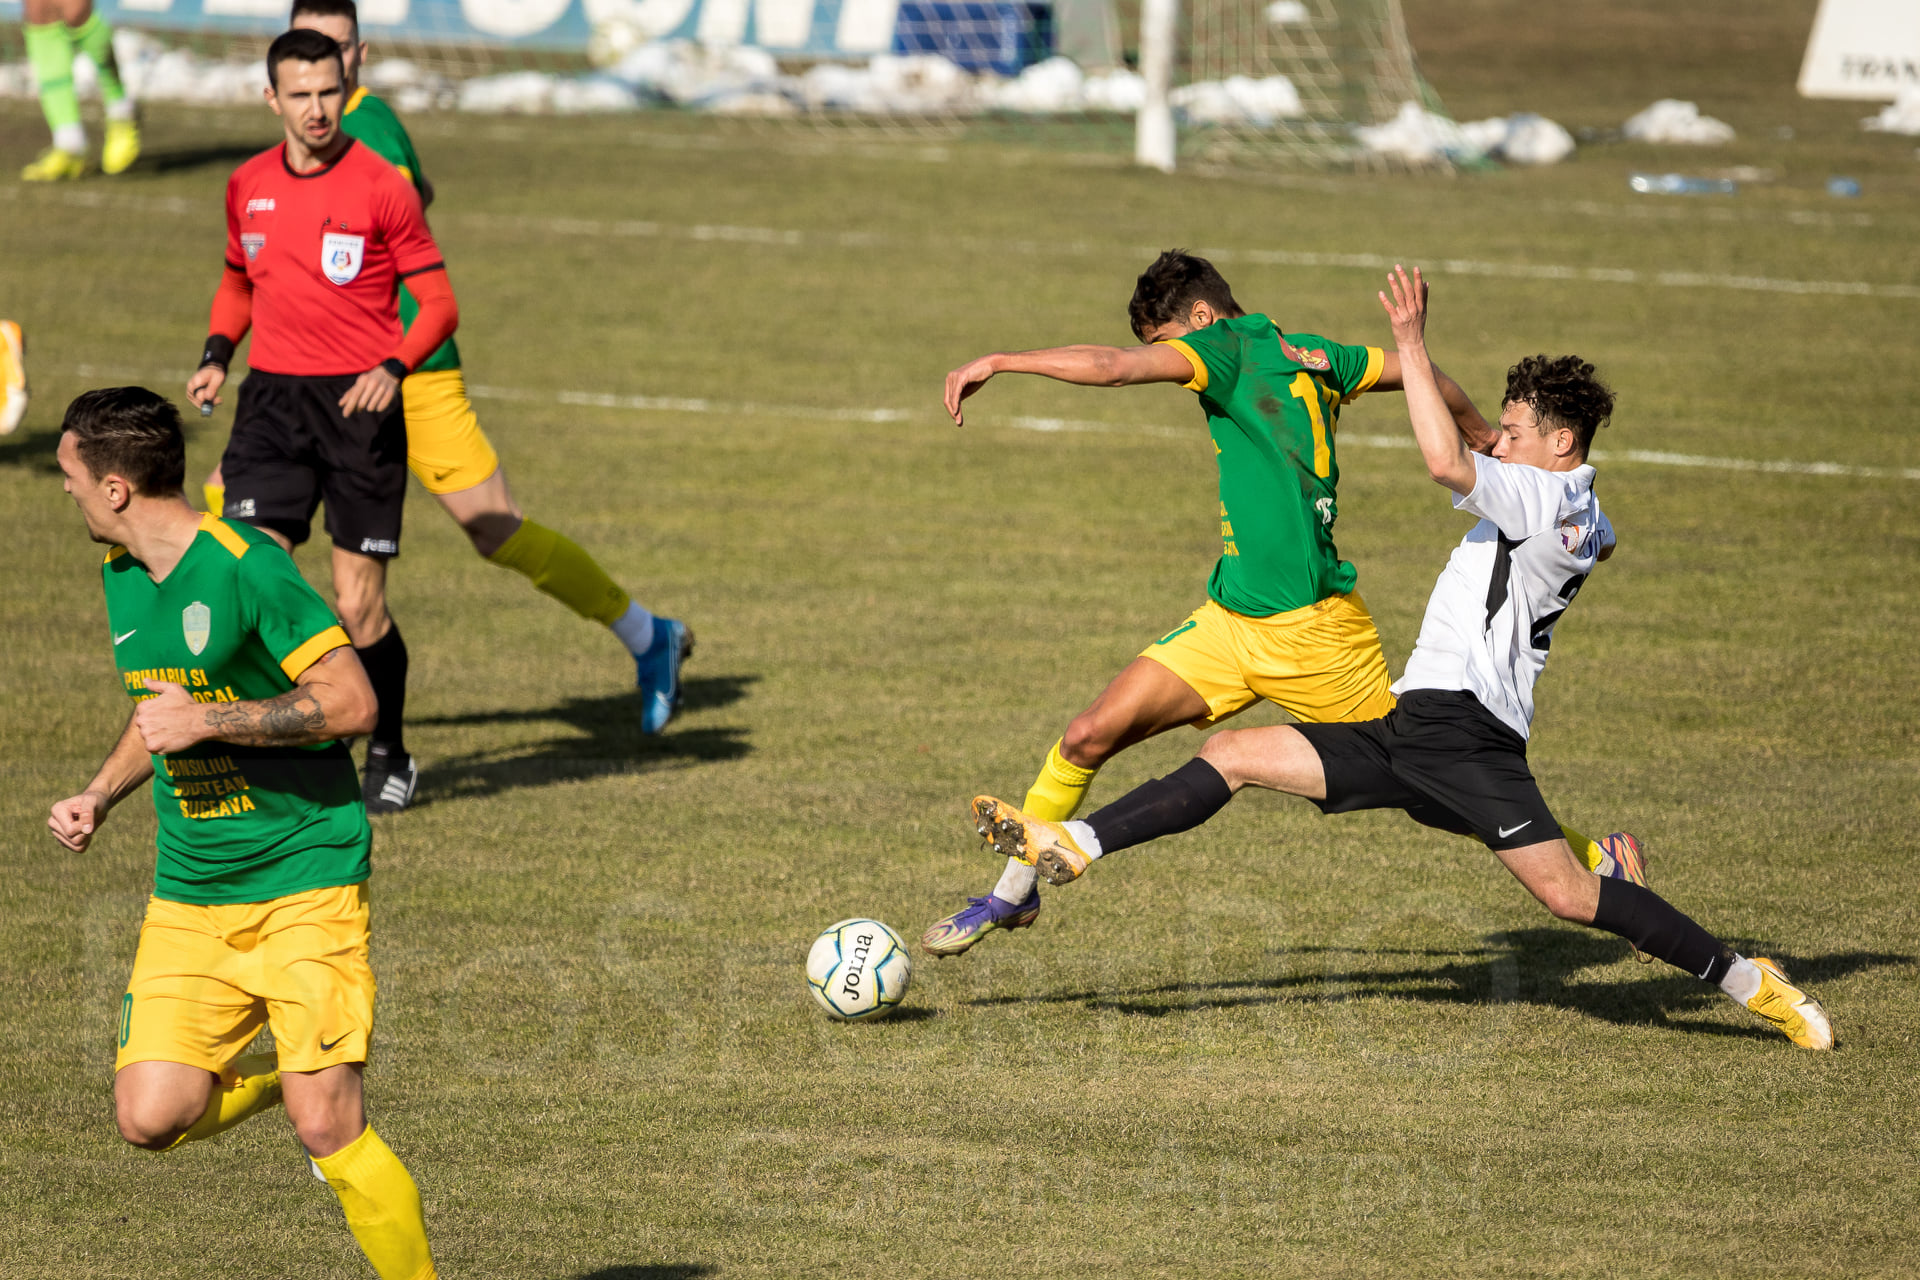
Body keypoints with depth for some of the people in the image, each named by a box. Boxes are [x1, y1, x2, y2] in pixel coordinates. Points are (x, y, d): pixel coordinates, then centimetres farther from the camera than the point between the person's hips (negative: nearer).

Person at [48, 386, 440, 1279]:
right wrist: (100, 796, 10)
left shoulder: (245, 567, -15)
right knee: (150, 1116, -7)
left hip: (305, 879, -7)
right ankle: (290, 1073, 20)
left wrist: (209, 721, -21)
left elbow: (353, 703, -17)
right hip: (188, 895, 7)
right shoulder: (120, 576, 10)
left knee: (326, 1131, -14)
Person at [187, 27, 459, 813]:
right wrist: (216, 356, 9)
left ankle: (388, 755, 20)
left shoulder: (382, 188, -6)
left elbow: (439, 304, -3)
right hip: (272, 399, 4)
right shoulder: (248, 186, 8)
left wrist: (392, 369, -20)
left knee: (358, 607, -2)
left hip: (359, 403, -3)